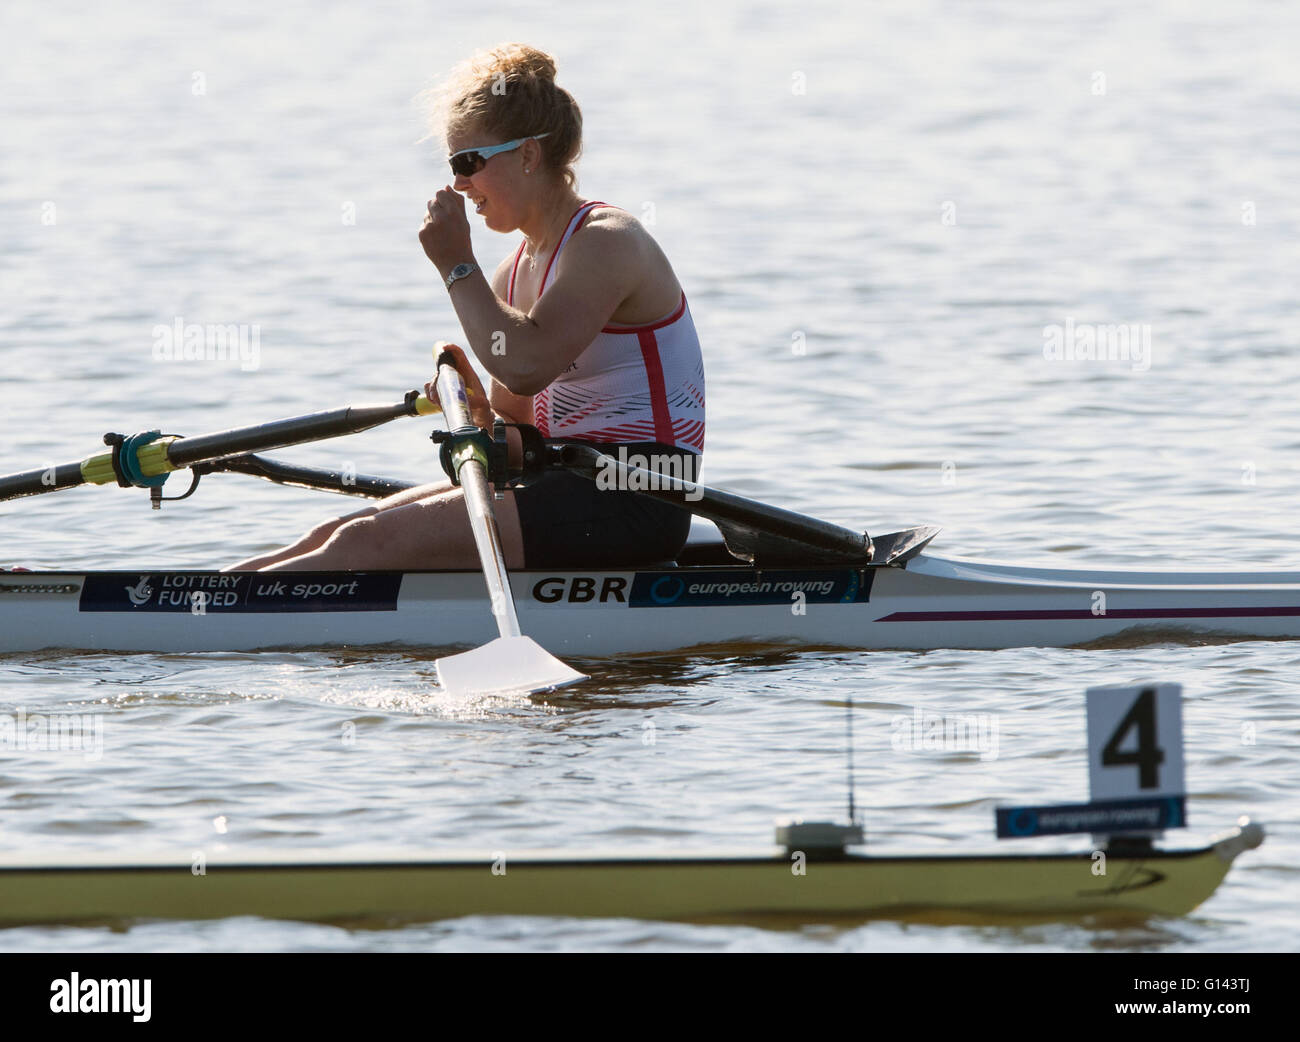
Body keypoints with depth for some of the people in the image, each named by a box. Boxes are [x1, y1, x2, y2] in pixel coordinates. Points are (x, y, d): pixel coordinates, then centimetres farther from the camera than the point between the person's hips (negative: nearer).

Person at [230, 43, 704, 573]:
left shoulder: (607, 242, -12)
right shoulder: (513, 274, 16)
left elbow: (526, 365, -26)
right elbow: (520, 435, 18)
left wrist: (457, 266, -15)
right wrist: (480, 414, -6)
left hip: (634, 503, -9)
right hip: (572, 488, 9)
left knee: (368, 543, -18)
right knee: (336, 535, -2)